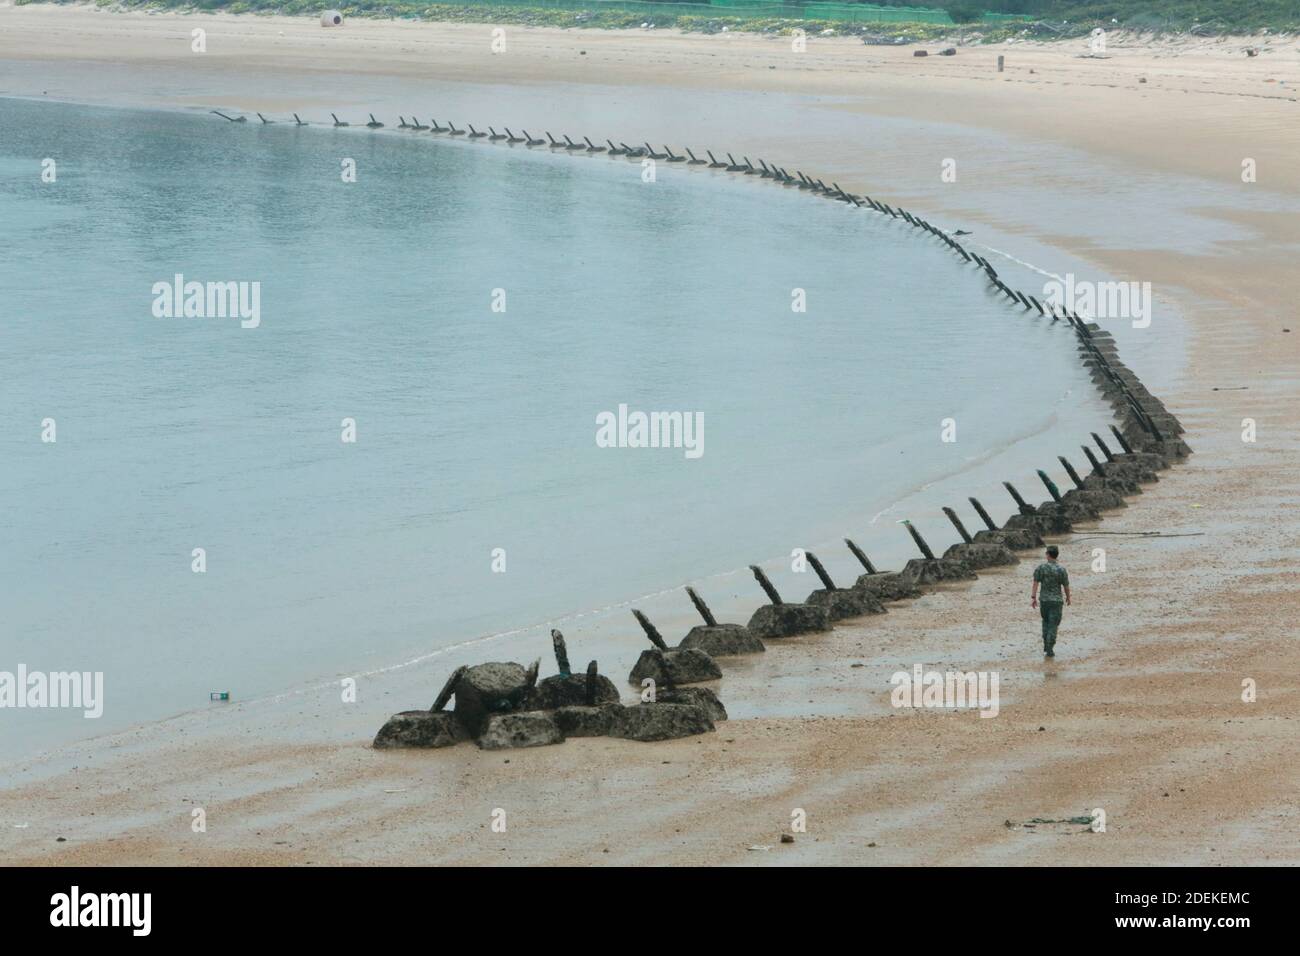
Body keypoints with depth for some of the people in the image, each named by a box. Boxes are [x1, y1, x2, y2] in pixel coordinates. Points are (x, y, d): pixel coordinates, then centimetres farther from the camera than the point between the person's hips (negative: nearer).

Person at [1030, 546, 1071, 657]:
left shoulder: (1040, 568, -6)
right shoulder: (1062, 570, -10)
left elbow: (1035, 583, -9)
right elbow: (1066, 586, -2)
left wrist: (1033, 598, -7)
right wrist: (1068, 597, 15)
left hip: (1043, 600, 2)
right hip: (1056, 601, -2)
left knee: (1046, 622, 23)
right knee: (1053, 625, 3)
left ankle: (1046, 647, 18)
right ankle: (1049, 651, -1)